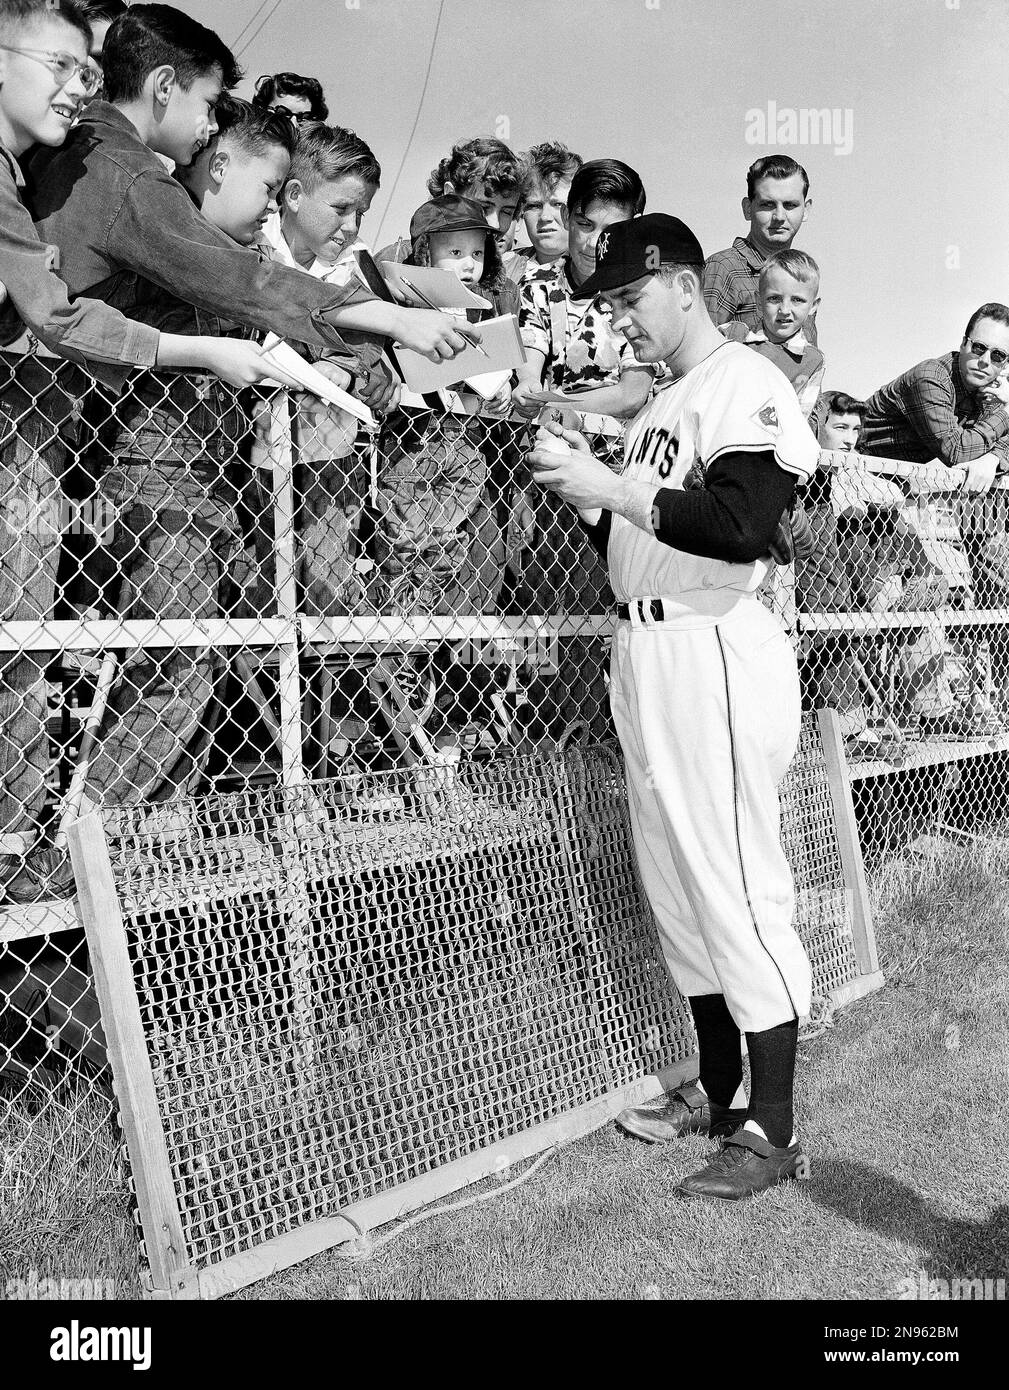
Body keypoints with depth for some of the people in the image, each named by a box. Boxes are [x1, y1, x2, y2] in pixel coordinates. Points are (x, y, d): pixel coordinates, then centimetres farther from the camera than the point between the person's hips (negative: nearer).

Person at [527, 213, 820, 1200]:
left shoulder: (746, 385, -6)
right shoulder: (659, 405, 22)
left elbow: (744, 525, -21)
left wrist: (613, 487, -16)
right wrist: (585, 493, 4)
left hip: (715, 655, -9)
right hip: (642, 655, 9)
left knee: (736, 890, -5)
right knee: (677, 892, 14)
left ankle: (771, 1130, 8)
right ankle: (717, 1090, 28)